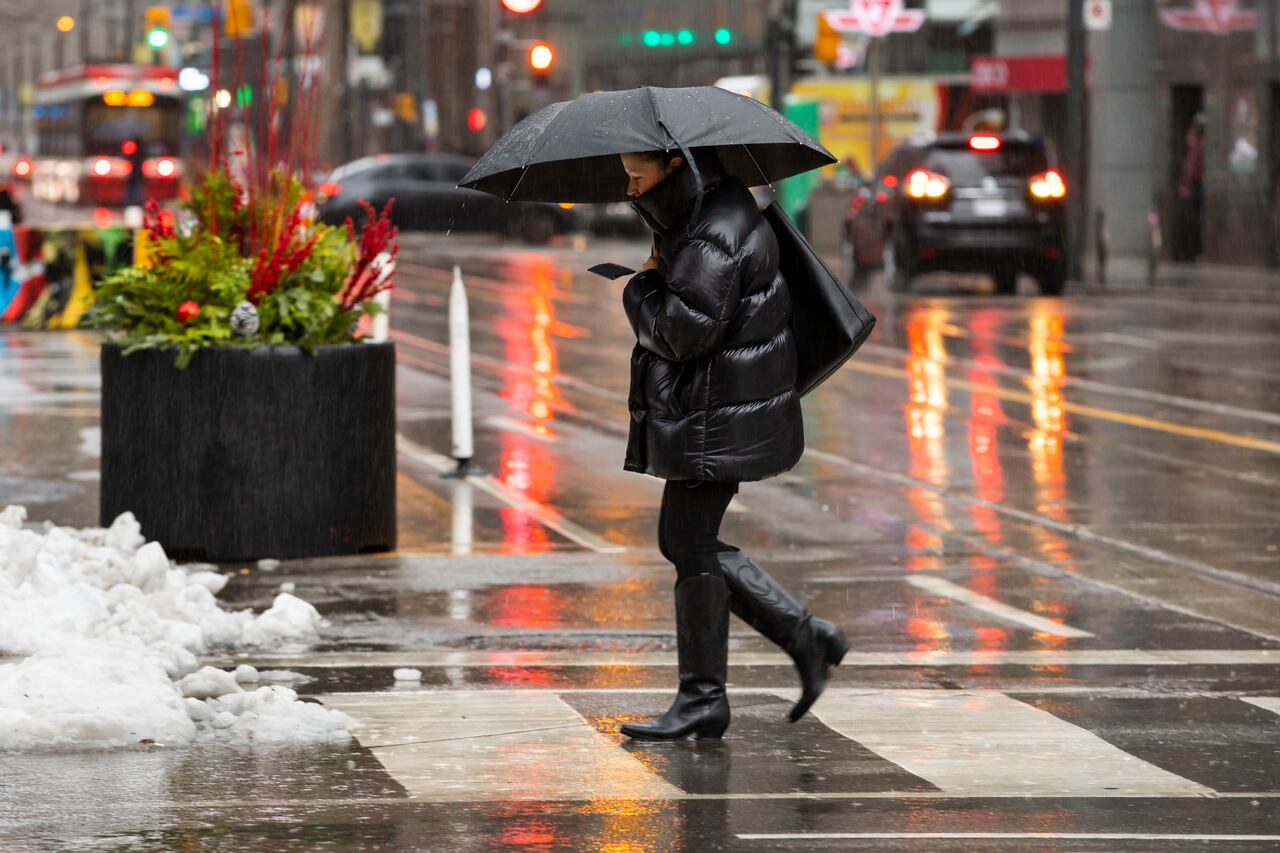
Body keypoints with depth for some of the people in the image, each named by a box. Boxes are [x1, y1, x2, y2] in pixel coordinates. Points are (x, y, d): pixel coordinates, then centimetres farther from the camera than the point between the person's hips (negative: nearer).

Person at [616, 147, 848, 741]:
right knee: (682, 541, 13)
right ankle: (804, 635, 14)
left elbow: (684, 333, -25)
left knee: (691, 545, -4)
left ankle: (702, 699, 2)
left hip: (713, 418, -11)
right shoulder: (706, 210, 13)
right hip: (703, 407, 11)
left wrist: (645, 286, -9)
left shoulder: (714, 236, -21)